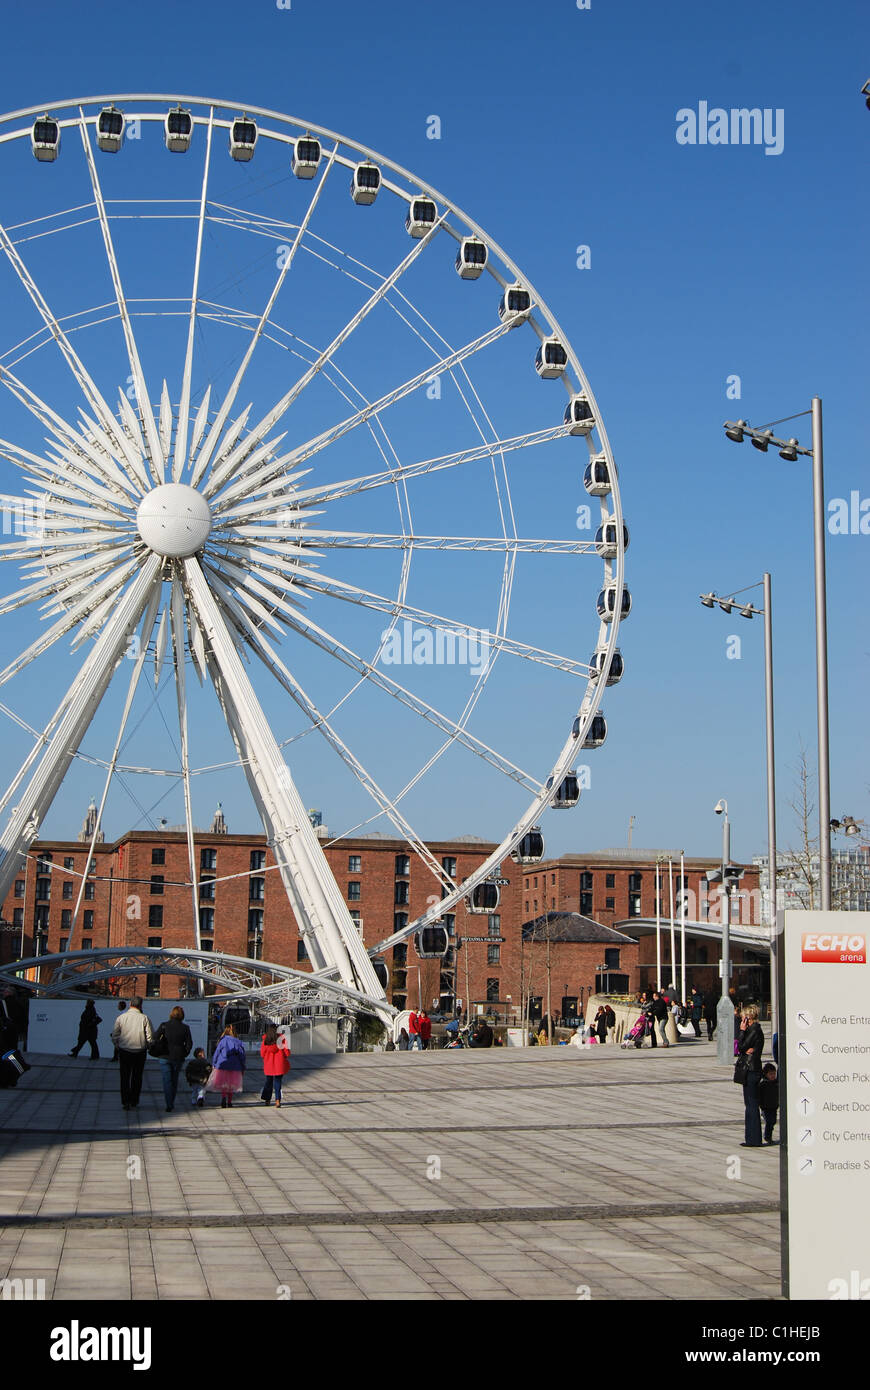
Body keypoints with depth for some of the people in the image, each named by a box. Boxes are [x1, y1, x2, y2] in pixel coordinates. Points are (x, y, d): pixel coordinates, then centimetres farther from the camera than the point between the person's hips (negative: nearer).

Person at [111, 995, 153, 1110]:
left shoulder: (121, 1017, -5)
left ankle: (125, 1102, 5)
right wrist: (147, 1046, 13)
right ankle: (134, 1103, 13)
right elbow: (150, 1036, -6)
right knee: (137, 1078, 12)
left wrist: (118, 1046, 15)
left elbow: (114, 1036, -2)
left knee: (124, 1078, 10)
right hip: (140, 1052, 0)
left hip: (124, 1051, 0)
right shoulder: (144, 1018, -6)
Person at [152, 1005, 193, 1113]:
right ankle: (172, 1103, 25)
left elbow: (155, 1040, -9)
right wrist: (184, 1054, 10)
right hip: (178, 1058, 1)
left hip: (165, 1057, -1)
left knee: (167, 1081, 0)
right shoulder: (185, 1028, -2)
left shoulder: (164, 1026, -4)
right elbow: (189, 1043, -3)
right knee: (174, 1080, 17)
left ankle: (169, 1105, -11)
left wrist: (158, 1051, 4)